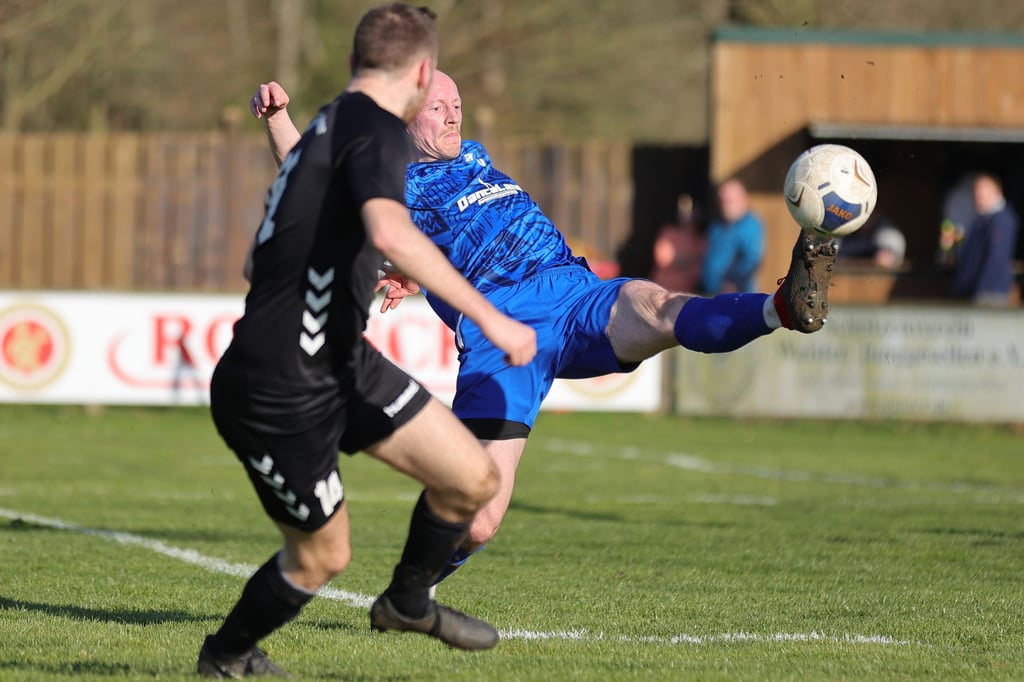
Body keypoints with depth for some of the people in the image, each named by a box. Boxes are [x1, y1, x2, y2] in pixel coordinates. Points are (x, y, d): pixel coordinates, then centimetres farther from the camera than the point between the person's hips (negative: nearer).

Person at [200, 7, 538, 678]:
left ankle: (408, 601, 29)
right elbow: (390, 232, -37)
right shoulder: (378, 128, -16)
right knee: (323, 555, 7)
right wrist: (490, 319, -36)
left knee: (474, 478, 4)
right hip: (279, 390, -9)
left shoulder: (331, 124, 13)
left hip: (344, 362, 9)